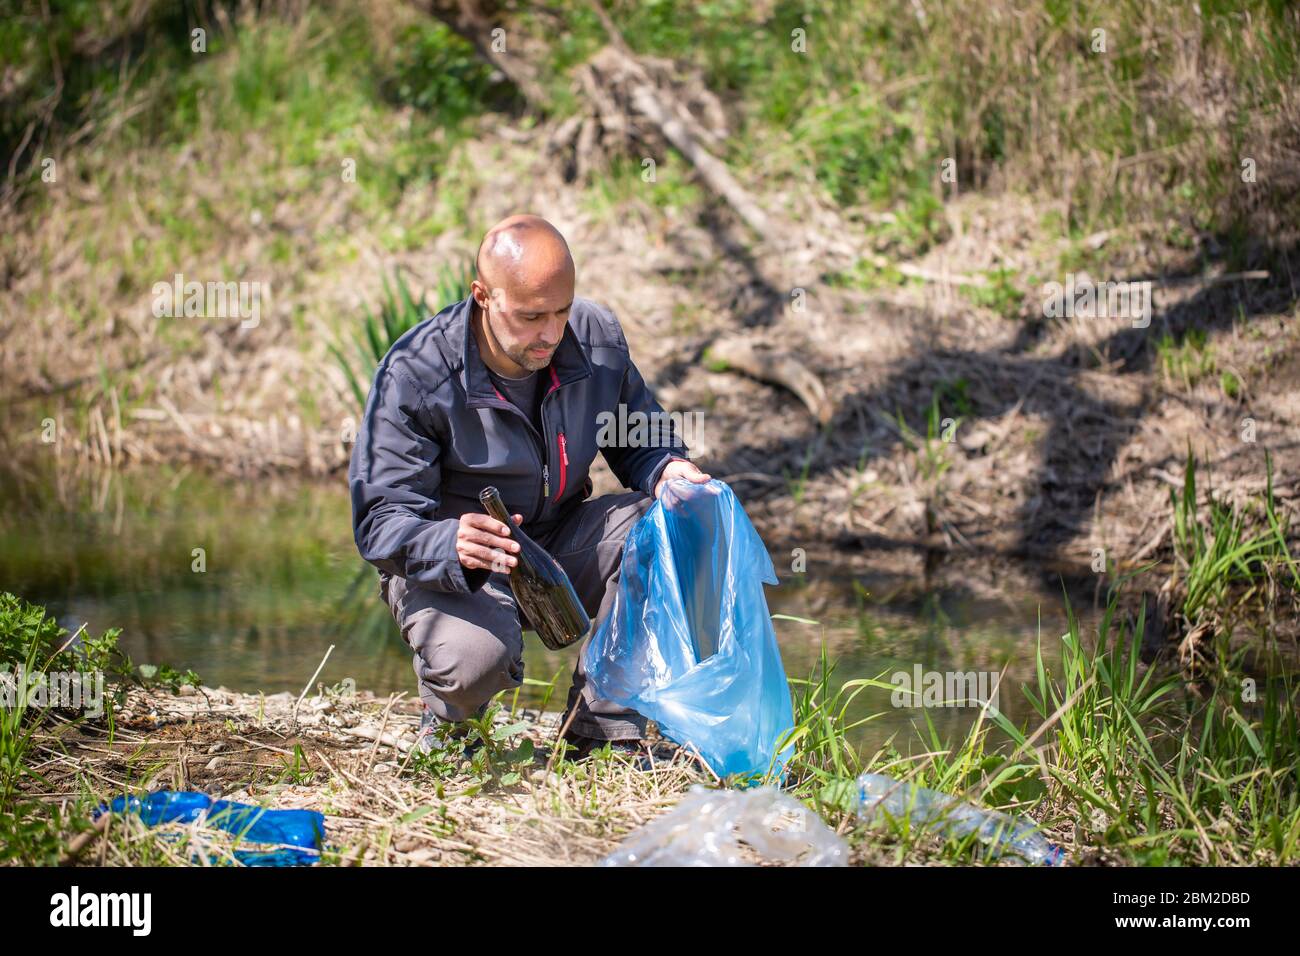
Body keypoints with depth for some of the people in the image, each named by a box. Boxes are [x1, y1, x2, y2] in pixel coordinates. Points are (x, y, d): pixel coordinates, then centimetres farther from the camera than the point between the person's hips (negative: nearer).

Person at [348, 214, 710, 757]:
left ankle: (604, 728, -17)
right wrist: (452, 546, -47)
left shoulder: (597, 338, -8)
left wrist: (668, 469, -20)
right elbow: (381, 522, -24)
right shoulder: (414, 375, -21)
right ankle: (448, 715, 4)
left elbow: (641, 441, 7)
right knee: (475, 656, -37)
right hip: (446, 569, -4)